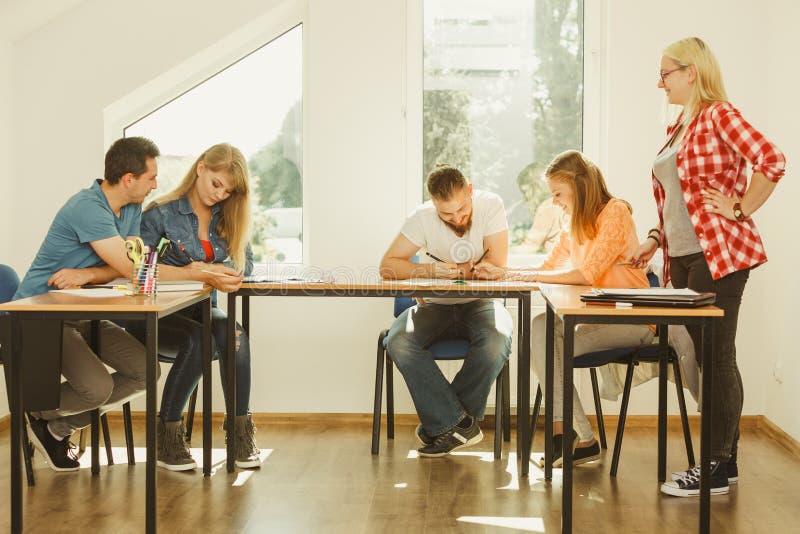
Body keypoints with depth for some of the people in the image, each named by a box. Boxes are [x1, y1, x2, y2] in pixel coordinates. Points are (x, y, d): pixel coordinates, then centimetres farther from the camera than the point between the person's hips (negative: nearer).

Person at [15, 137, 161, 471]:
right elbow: (132, 269, -28)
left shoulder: (132, 208, 5)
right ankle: (40, 416, 7)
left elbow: (131, 266, -1)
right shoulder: (87, 208, -25)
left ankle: (60, 427, 9)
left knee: (145, 370, -6)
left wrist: (87, 274, -21)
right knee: (97, 387, -28)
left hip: (81, 314, 9)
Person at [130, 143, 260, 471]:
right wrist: (197, 275, -27)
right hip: (157, 316, -4)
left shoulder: (227, 217, 11)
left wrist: (211, 271, -18)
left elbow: (245, 263, 2)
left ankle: (240, 430, -22)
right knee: (198, 340, -34)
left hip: (200, 310, 4)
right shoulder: (161, 214, -7)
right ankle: (166, 439, -20)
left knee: (234, 337, -29)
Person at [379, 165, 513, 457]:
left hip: (480, 303, -1)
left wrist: (450, 269, -19)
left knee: (497, 342, -35)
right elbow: (387, 267, -12)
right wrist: (431, 270, -25)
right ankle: (460, 423, -24)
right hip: (435, 305, 1)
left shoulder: (490, 205, -13)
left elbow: (496, 266, -15)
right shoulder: (423, 217, -10)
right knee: (398, 342, -29)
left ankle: (442, 423, -16)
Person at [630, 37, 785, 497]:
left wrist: (740, 210, -15)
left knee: (717, 357, -5)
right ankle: (725, 460, 21)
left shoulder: (719, 115, -10)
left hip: (719, 253, -9)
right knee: (707, 357, 12)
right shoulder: (679, 127, 17)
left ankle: (718, 470, 3)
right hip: (684, 256, 9)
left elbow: (773, 161, -20)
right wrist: (657, 239, 16)